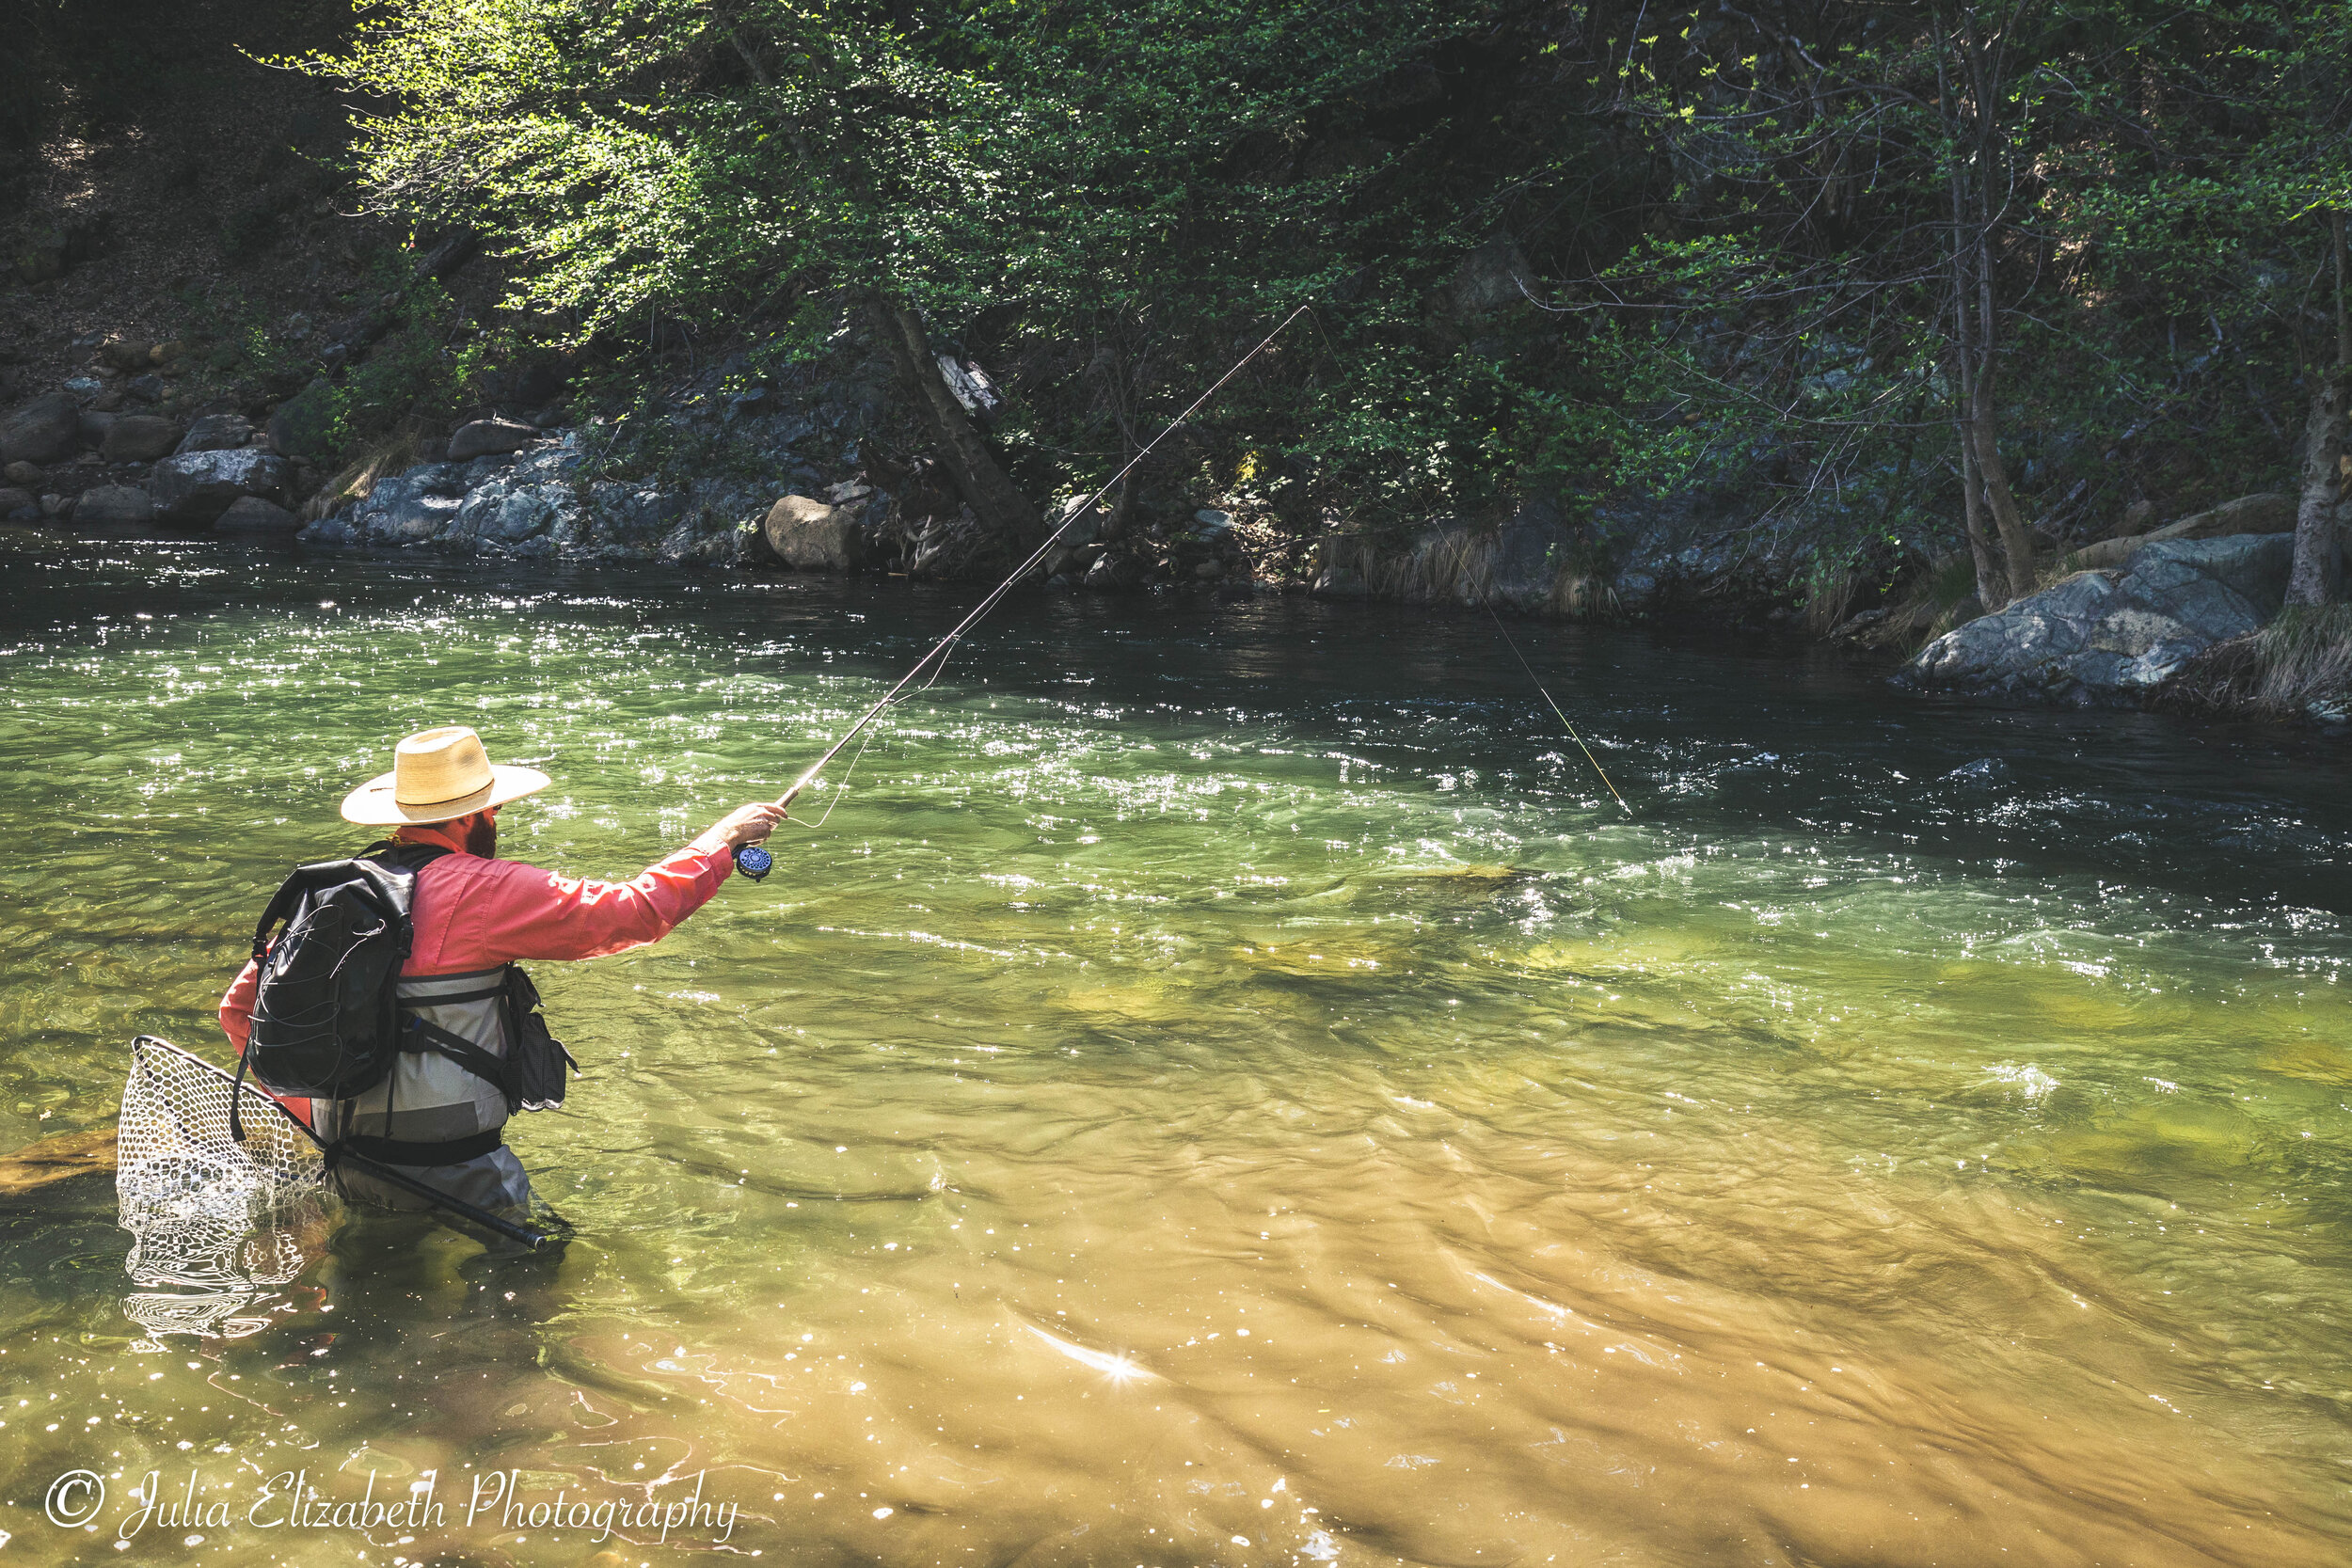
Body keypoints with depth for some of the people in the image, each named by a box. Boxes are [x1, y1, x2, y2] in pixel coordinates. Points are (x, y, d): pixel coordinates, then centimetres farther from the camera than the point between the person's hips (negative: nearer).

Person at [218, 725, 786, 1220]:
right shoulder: (485, 890, -10)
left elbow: (241, 1007, 15)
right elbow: (638, 911, -8)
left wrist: (319, 1115, 18)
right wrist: (724, 836, 5)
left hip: (348, 1163, 7)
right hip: (449, 1168, -7)